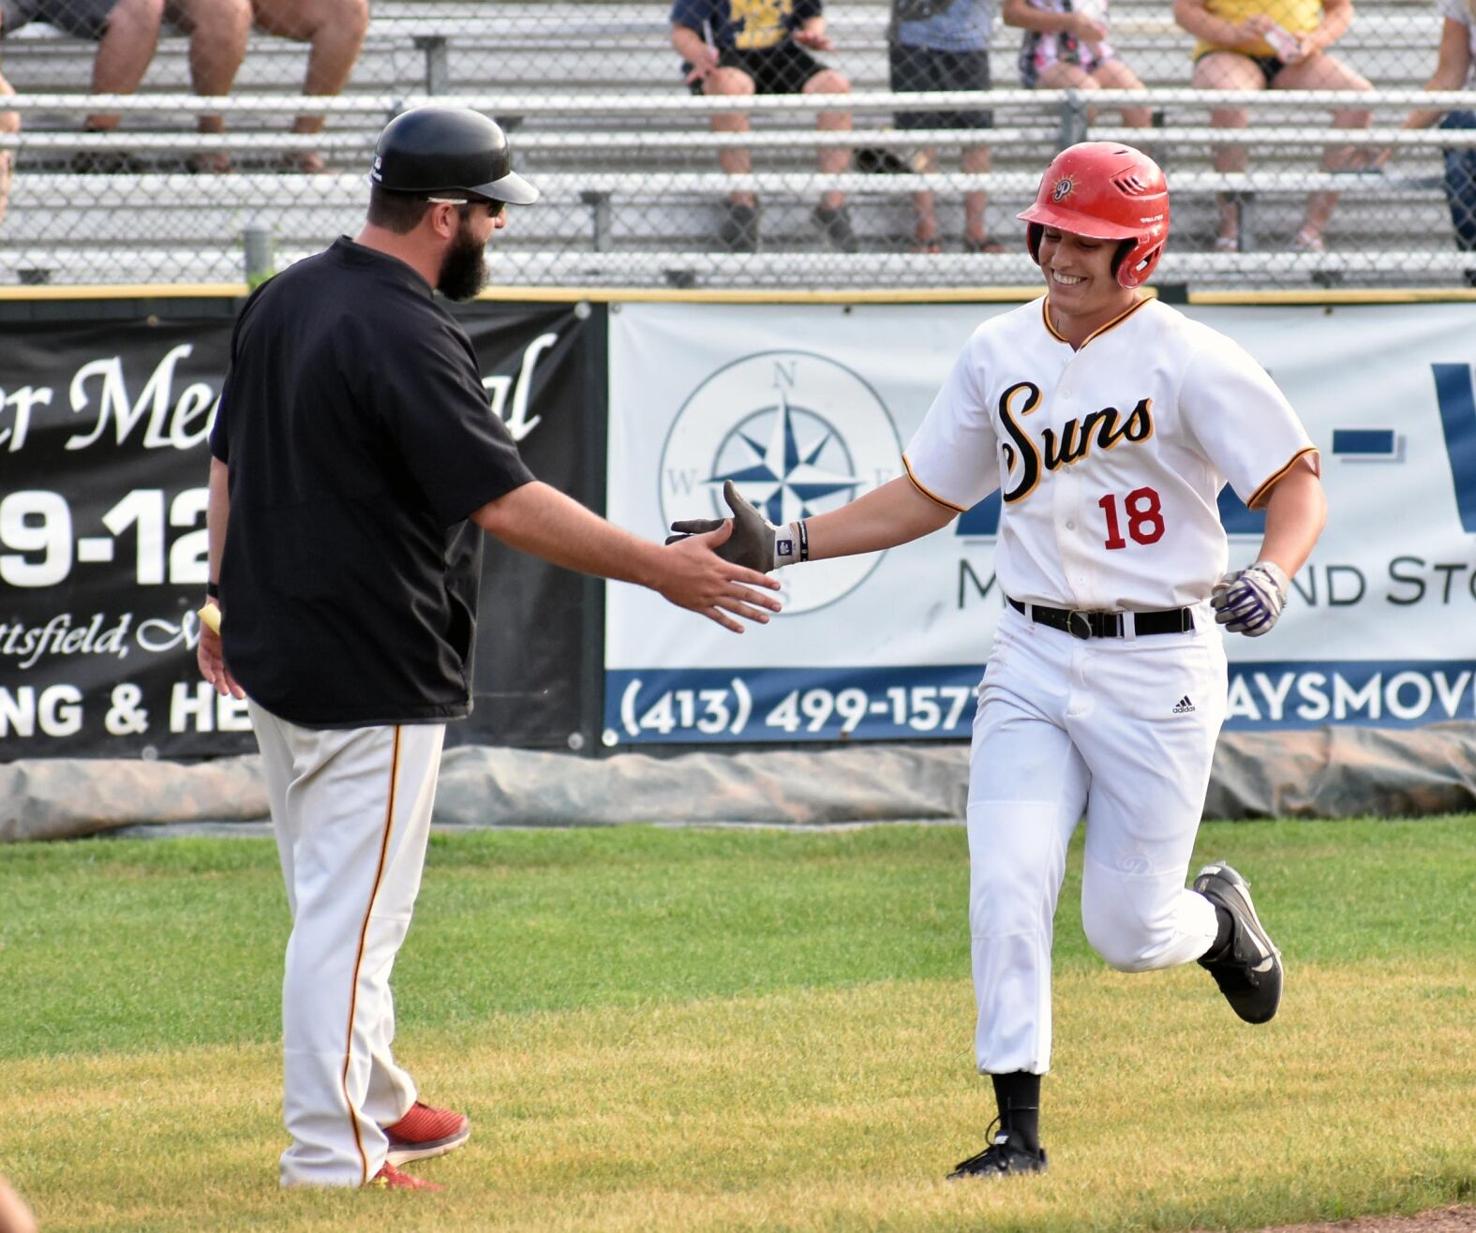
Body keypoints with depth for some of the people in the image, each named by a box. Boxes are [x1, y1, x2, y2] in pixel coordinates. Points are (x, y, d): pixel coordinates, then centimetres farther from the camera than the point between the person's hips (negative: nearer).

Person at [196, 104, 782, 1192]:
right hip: (372, 675, -10)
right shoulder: (405, 337, -21)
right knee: (353, 911, -4)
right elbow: (506, 501, -24)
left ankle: (376, 1104, 33)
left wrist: (227, 594, 27)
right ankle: (330, 1157, -1)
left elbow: (229, 458, 17)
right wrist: (662, 570, -21)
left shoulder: (282, 301, 7)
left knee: (333, 901, 20)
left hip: (274, 654, 10)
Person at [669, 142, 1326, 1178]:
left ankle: (1220, 918, 36)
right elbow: (927, 498, 16)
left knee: (1129, 933, 0)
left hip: (1158, 668, -4)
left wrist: (1271, 576, -34)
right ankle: (1018, 1128, -5)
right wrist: (782, 546, 7)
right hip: (1032, 660, 5)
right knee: (1007, 889, -12)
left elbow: (1299, 483, -13)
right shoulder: (1000, 354, 7)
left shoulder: (1189, 363, -11)